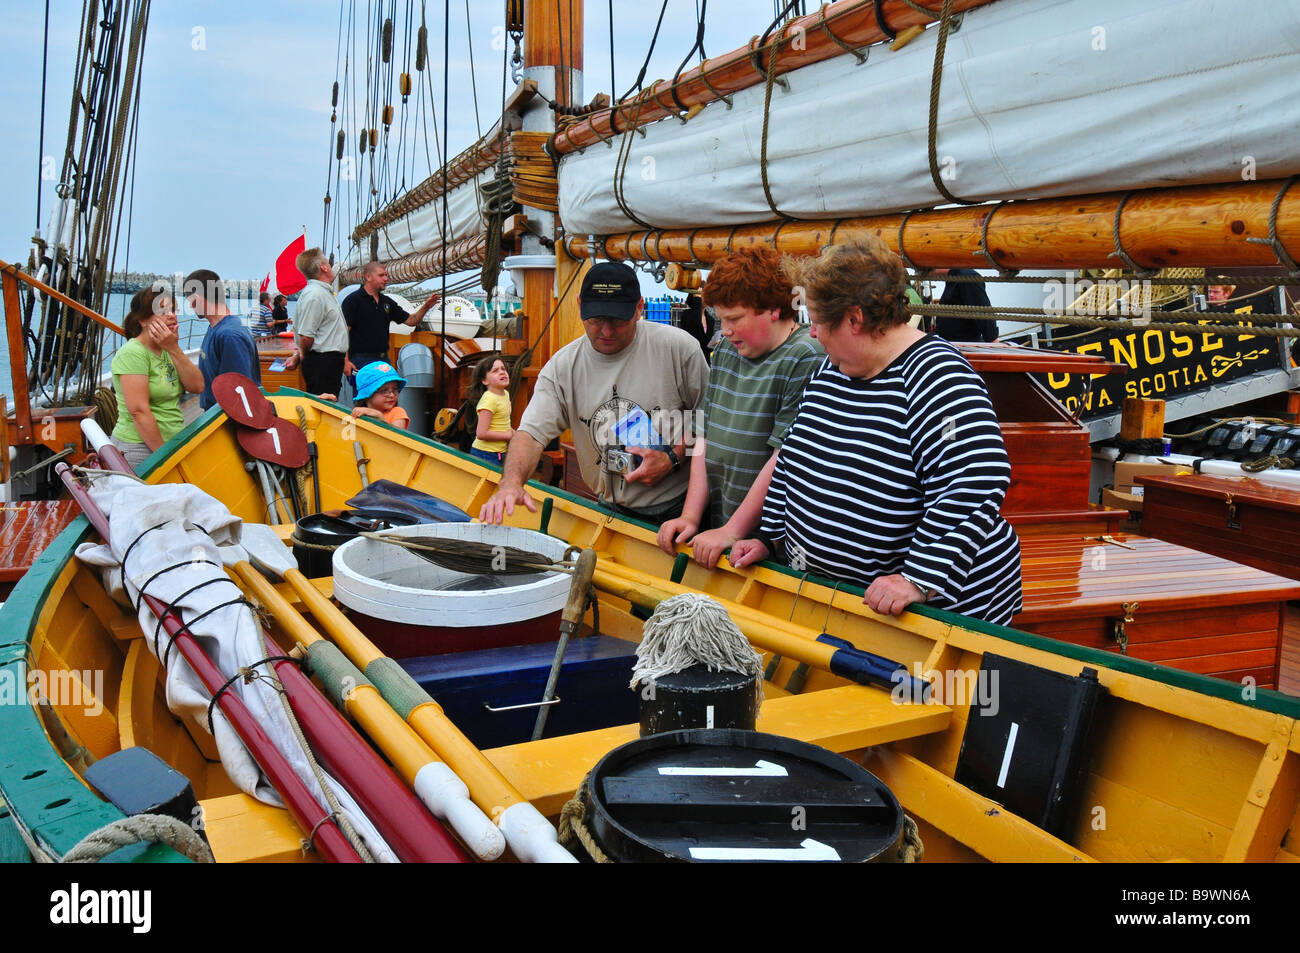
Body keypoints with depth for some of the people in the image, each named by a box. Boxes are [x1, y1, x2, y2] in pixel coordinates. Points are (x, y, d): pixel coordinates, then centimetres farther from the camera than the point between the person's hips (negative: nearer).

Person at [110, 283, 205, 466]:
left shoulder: (167, 350, 12)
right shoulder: (133, 353, -13)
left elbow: (197, 387, 1)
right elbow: (139, 411, -19)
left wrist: (174, 349, -9)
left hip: (173, 442, 7)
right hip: (140, 449, -7)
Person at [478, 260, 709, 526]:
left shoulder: (678, 347, -6)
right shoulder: (562, 366, -1)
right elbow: (532, 432, -9)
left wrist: (673, 458, -13)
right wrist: (511, 482, -28)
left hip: (682, 506, -3)